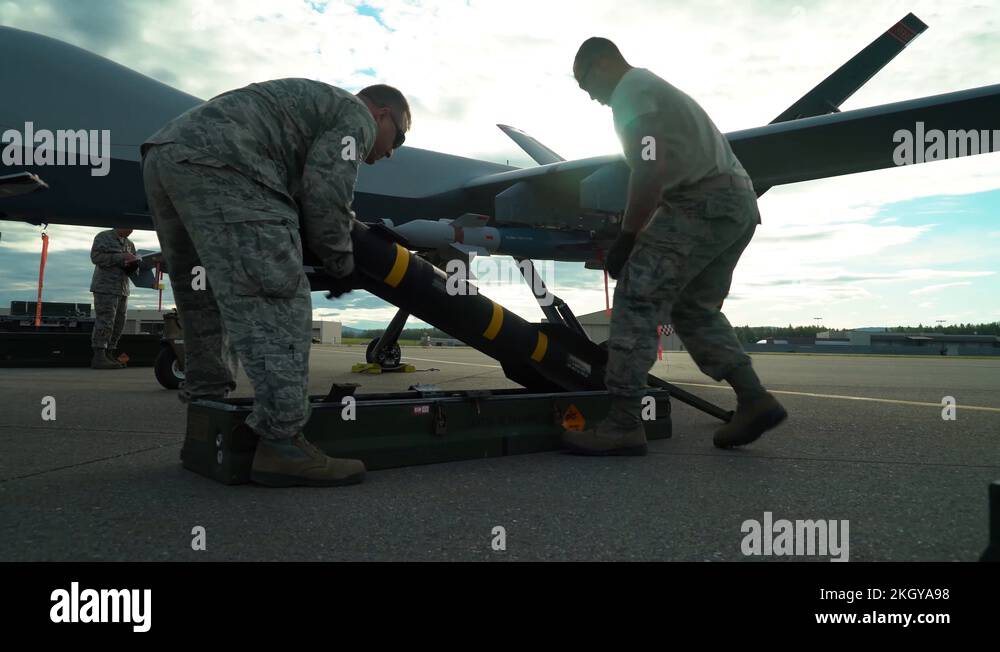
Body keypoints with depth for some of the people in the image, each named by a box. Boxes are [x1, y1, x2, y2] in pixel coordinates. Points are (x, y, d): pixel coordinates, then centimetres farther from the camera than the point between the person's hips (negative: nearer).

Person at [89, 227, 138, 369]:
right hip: (105, 288, -7)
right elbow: (96, 257, -13)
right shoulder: (103, 237, 0)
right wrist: (120, 257, -19)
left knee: (118, 324, 5)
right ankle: (99, 357, -12)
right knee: (105, 322, -12)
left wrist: (133, 264, -3)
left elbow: (133, 270, 22)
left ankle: (109, 356, 11)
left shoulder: (130, 244, 19)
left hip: (122, 290, 7)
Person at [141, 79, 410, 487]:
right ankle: (280, 444, -20)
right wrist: (340, 261, 8)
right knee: (275, 303, -15)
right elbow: (325, 193, -6)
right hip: (218, 163, -11)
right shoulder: (356, 116, 8)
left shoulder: (314, 101, 36)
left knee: (205, 299, 17)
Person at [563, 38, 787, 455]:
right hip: (737, 201, 10)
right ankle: (754, 400, 11)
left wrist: (626, 237, -12)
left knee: (638, 298, -11)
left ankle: (624, 424, -13)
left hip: (704, 202, -10)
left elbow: (650, 169, -17)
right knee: (694, 308, 16)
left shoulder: (630, 90, -2)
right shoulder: (655, 88, 30)